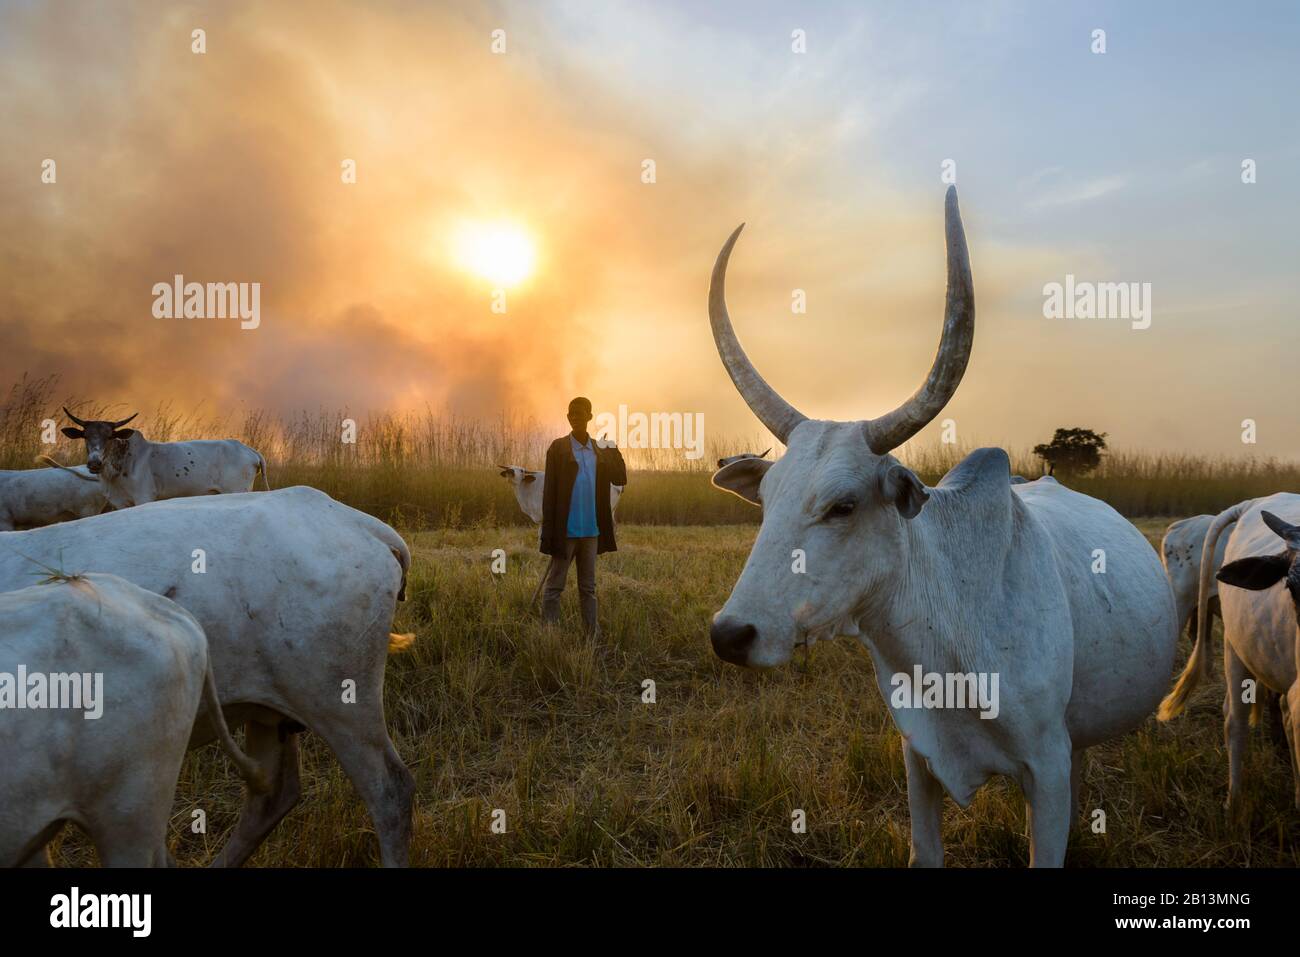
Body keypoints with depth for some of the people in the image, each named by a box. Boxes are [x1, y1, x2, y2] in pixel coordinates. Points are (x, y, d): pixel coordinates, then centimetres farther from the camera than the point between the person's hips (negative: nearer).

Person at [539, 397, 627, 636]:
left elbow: (620, 479, 5)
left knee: (588, 587, 11)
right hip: (566, 530, -4)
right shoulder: (558, 447, -2)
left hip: (591, 530, 4)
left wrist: (614, 451, -9)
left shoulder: (600, 449, 10)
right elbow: (549, 490, -5)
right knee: (555, 585, 0)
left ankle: (592, 634, 15)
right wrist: (548, 532, -10)